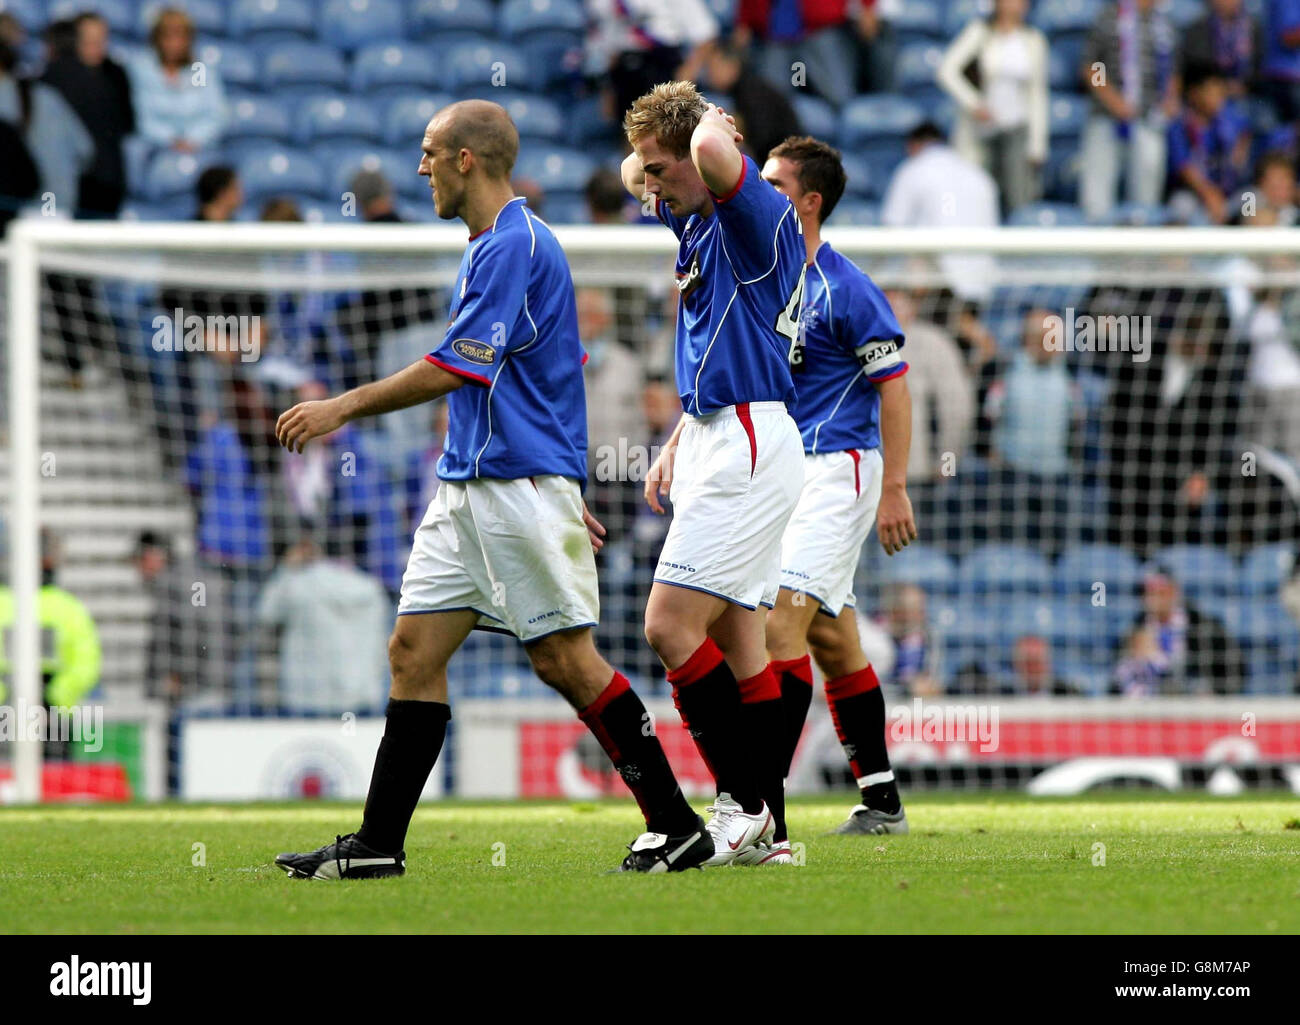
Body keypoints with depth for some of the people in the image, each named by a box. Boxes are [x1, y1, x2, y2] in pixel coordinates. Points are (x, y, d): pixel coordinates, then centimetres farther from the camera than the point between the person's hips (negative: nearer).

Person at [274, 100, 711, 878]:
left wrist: (345, 407, -12)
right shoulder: (492, 247, 19)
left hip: (523, 488, -10)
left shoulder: (517, 245, -14)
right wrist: (567, 494, 28)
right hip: (469, 487, 10)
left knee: (565, 659, -8)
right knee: (415, 649, 4)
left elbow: (457, 368, -19)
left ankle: (678, 827, -2)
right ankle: (377, 845, 4)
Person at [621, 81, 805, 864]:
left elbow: (715, 151, -36)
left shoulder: (759, 216, -15)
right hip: (717, 440, 10)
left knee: (671, 624, -13)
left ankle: (742, 801, -9)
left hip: (748, 444, -10)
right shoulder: (698, 222, 14)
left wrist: (710, 123, -10)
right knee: (735, 637, 9)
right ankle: (764, 826, 10)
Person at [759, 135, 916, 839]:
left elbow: (894, 387, -10)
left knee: (781, 621, -18)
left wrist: (894, 489, -14)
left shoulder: (844, 290, -11)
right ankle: (881, 802, 21)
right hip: (779, 471, 8)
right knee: (831, 637, 12)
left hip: (836, 468, -8)